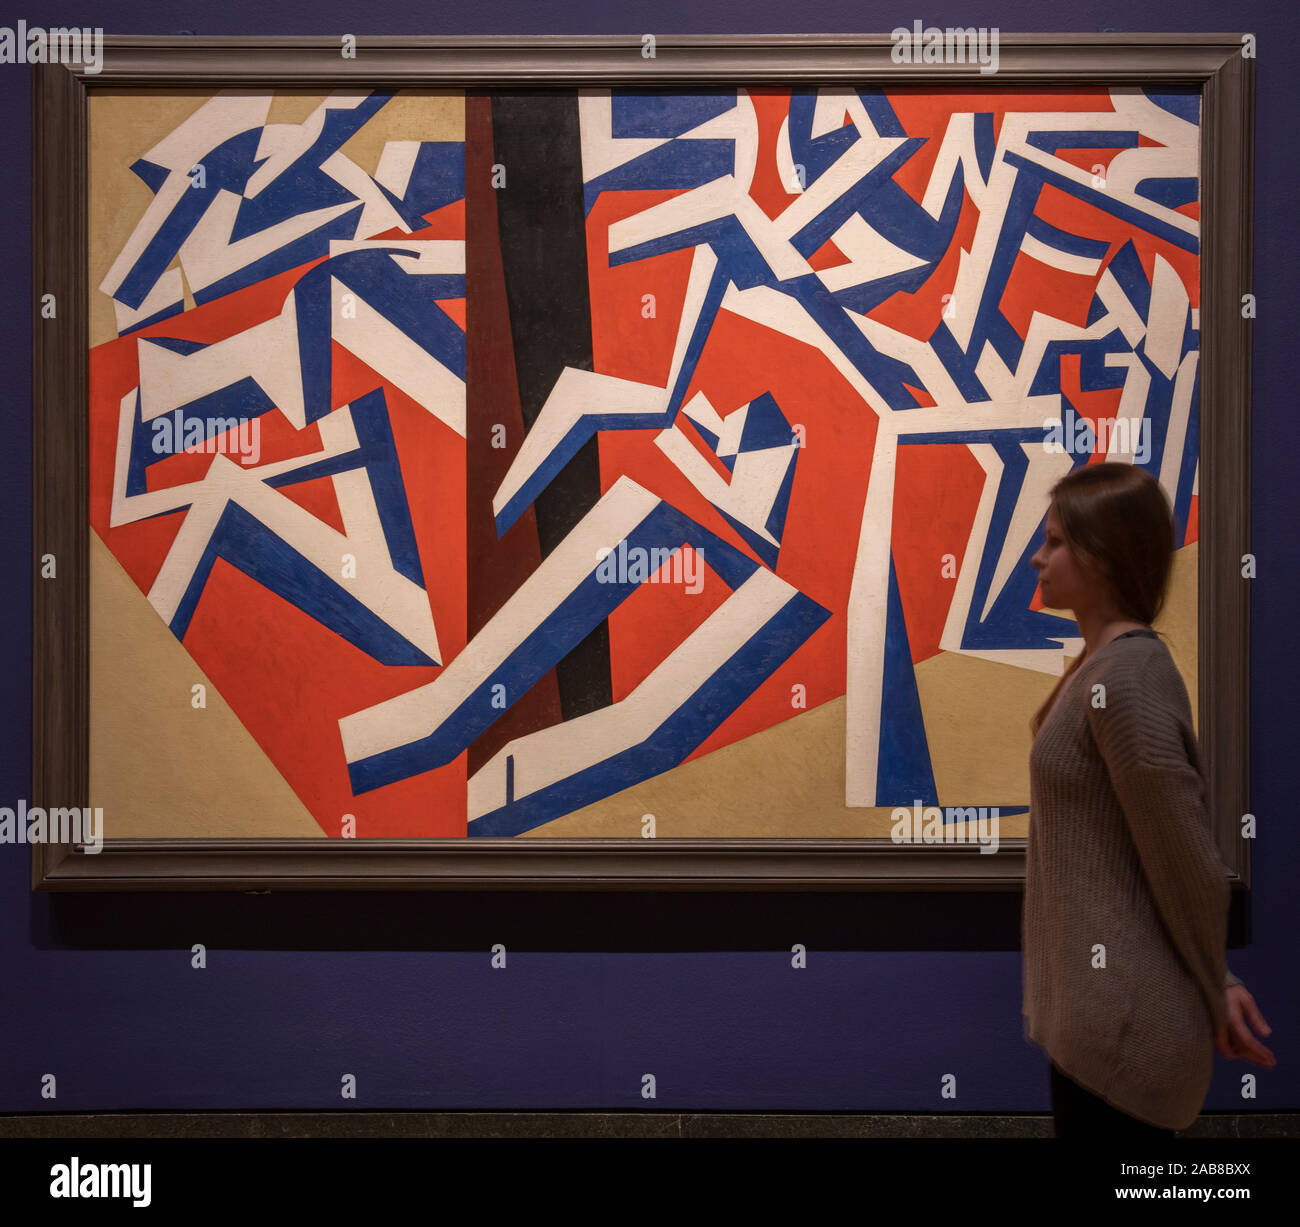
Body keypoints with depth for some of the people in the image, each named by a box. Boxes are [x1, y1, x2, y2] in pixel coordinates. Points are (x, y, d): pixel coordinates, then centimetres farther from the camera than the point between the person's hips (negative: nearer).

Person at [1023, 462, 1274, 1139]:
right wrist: (1215, 982, 16)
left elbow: (1187, 864, -19)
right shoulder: (1102, 664, 9)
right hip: (1093, 1004, 9)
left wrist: (1216, 993, -6)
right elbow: (1180, 839, 13)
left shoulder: (1125, 682, -21)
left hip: (1116, 1018, -9)